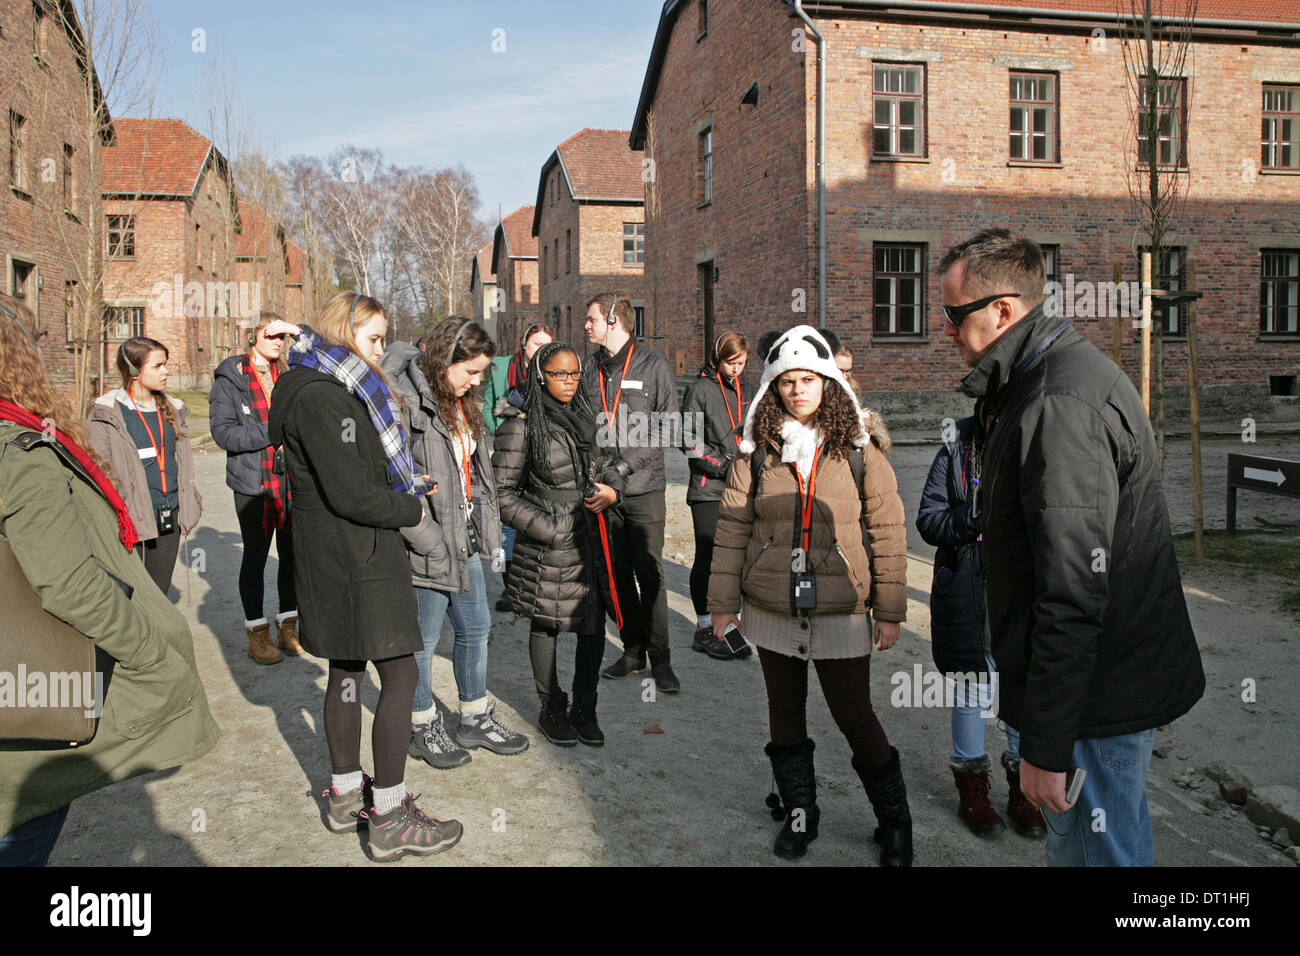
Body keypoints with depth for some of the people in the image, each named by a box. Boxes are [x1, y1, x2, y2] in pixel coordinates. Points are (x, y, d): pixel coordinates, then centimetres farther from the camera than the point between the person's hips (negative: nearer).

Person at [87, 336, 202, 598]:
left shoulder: (171, 409, 13)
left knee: (159, 592, 12)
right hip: (131, 520, -5)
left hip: (170, 518, 5)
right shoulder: (107, 415, -6)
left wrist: (190, 505, 15)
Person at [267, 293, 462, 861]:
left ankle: (346, 794, 30)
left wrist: (406, 492, 0)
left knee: (347, 669, 17)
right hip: (352, 558, -11)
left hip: (334, 558, 11)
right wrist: (412, 509, -9)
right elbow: (350, 493, -23)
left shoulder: (329, 390, 15)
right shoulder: (321, 398, -18)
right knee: (400, 674, -5)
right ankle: (389, 819, 3)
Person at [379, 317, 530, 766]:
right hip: (426, 544, -9)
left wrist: (490, 535, 19)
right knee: (423, 638, 8)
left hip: (465, 539, 9)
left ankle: (475, 719, 34)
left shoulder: (462, 405, 12)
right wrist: (428, 539, -24)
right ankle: (423, 727, 27)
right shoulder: (406, 401, -17)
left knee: (476, 628, 17)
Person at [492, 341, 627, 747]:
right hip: (549, 546, -5)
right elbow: (503, 493, -8)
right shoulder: (521, 427, -9)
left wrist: (611, 488, 0)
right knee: (545, 625, 10)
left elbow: (607, 463, 22)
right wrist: (550, 530, -14)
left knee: (594, 625, 9)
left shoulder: (585, 417, 10)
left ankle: (585, 709, 25)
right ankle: (552, 710, 27)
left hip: (593, 541, 5)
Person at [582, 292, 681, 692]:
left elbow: (668, 427, -6)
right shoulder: (589, 367, 10)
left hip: (643, 487, -4)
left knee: (649, 574, -1)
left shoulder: (652, 364, -2)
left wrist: (628, 461, -15)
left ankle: (660, 659, 10)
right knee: (618, 573, 11)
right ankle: (633, 651, 24)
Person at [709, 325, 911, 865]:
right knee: (785, 716, 15)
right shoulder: (756, 452, 0)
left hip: (841, 614, -2)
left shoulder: (859, 448, -4)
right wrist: (723, 602, 3)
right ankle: (799, 814, 35)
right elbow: (731, 530, 3)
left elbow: (887, 532, -1)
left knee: (855, 717, 5)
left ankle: (894, 822, 27)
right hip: (772, 612, 3)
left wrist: (890, 610, -1)